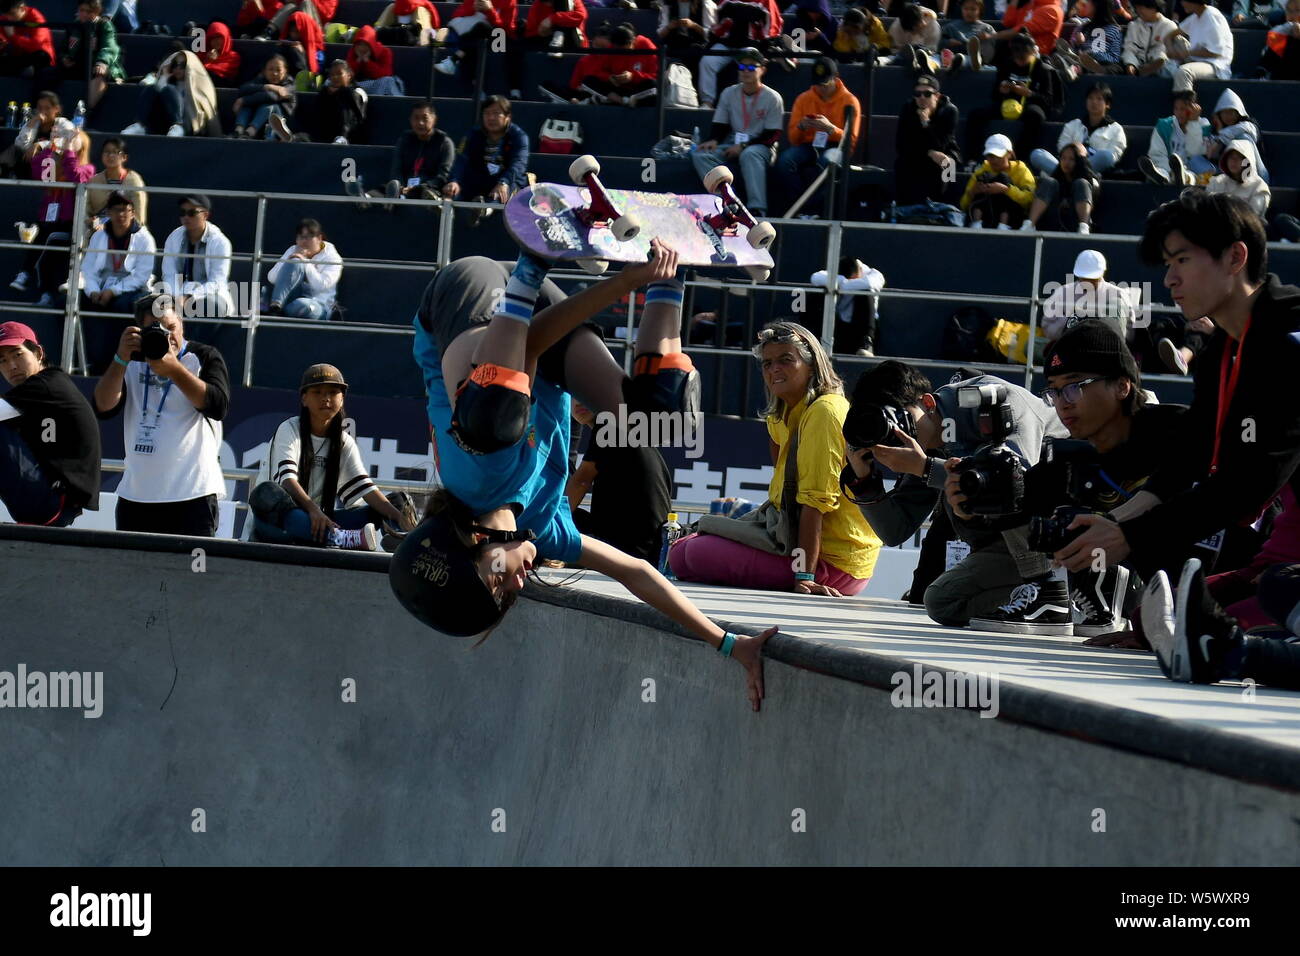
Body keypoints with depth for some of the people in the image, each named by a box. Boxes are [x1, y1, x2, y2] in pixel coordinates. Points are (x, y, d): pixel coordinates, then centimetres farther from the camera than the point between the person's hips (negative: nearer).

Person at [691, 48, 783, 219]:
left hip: (760, 146, -5)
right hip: (732, 145, 5)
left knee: (749, 155, -40)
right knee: (700, 154, -21)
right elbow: (720, 125, 13)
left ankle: (757, 209, -47)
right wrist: (713, 140, -10)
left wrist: (743, 146, -16)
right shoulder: (729, 93, 10)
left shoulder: (772, 97, -4)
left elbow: (772, 135, -7)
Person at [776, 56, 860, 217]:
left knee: (827, 162, -41)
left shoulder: (849, 101, 0)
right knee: (784, 160, -30)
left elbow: (851, 140, -5)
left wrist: (830, 128, -22)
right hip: (808, 146, 3)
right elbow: (793, 138, 10)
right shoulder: (804, 99, 9)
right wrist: (801, 127, -14)